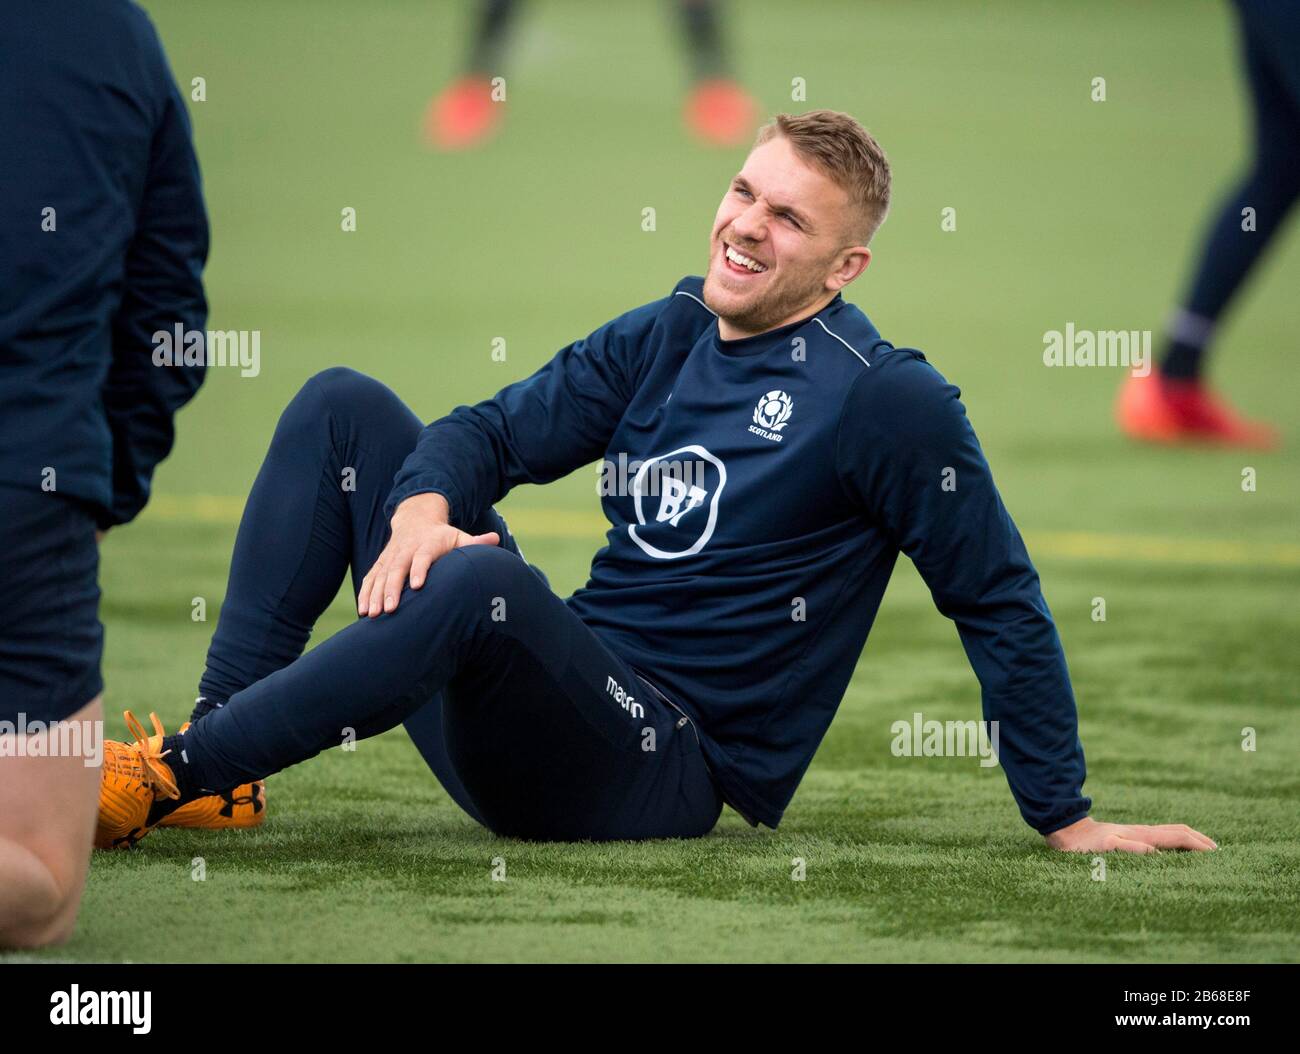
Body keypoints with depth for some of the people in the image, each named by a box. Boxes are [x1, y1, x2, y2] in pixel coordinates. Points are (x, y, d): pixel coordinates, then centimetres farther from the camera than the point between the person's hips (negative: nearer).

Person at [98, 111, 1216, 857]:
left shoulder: (887, 398, -8)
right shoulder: (664, 339, 12)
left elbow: (1000, 604, -5)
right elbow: (493, 432, 13)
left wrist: (1067, 818, -6)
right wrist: (422, 508, -11)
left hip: (666, 774, -8)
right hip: (558, 709, 8)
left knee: (484, 581, -37)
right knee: (344, 404, 4)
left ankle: (165, 779, -31)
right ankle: (214, 749, -10)